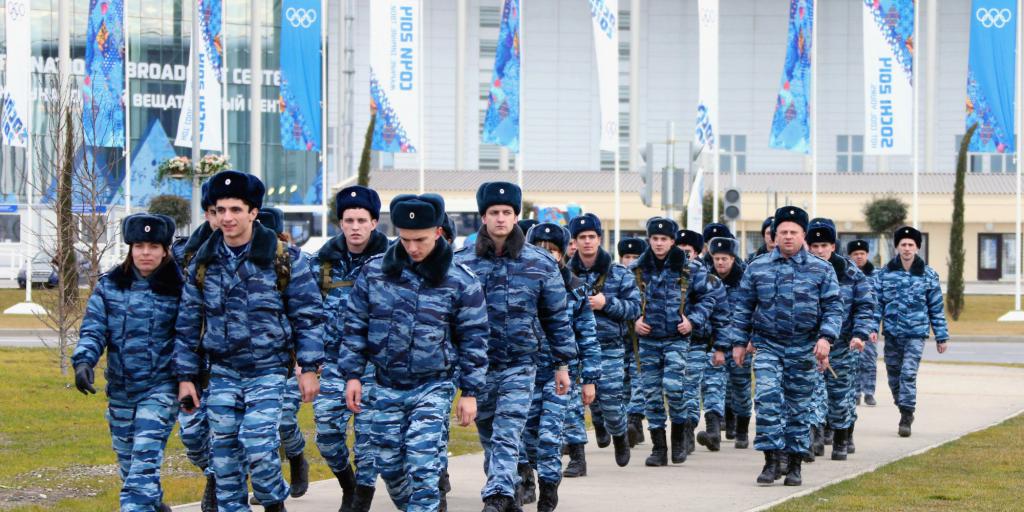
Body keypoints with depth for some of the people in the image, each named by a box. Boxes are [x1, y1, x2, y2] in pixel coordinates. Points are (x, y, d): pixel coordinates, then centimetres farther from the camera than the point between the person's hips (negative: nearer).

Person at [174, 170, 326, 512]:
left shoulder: (283, 258, -4)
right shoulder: (203, 262, 5)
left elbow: (308, 315, -1)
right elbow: (187, 323, 10)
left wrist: (309, 368, -4)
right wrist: (185, 376, 7)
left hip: (268, 371, -3)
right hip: (222, 371, 4)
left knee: (257, 445, -15)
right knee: (225, 452, 3)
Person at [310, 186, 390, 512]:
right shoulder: (323, 261, 4)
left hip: (376, 362, -3)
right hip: (334, 359, 3)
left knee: (368, 432, -3)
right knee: (326, 429, 0)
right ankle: (347, 483, 26)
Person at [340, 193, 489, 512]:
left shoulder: (460, 282, -6)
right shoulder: (375, 271, -1)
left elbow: (473, 339, -1)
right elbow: (354, 325, 6)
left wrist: (470, 392, -2)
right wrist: (352, 375, 1)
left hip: (434, 386, -3)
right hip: (387, 386, 3)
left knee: (422, 465, -11)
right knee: (388, 462, 9)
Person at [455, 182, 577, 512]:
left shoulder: (540, 263, 1)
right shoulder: (462, 262, 0)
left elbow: (557, 317, 7)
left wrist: (562, 364, 6)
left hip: (519, 364, -2)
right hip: (477, 365, 2)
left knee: (507, 437, -14)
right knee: (489, 438, 12)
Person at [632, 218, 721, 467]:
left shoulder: (690, 269, -1)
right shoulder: (636, 269, 2)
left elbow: (710, 295, 9)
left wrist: (694, 320, -2)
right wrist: (634, 320, -1)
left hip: (677, 339, -2)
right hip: (648, 340, 2)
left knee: (673, 386, -17)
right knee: (652, 393, 3)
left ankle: (679, 436, 7)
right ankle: (659, 448, 10)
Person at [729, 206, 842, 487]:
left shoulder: (821, 270, 3)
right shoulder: (757, 268, 5)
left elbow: (833, 306, 1)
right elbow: (743, 306, 10)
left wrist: (826, 337, -14)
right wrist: (739, 342, 6)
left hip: (803, 348, 0)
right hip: (767, 345, 0)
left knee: (799, 406, 7)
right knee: (767, 398, -16)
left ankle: (795, 465, 16)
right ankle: (771, 460, -13)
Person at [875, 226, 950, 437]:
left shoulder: (928, 275, 2)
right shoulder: (886, 273, 4)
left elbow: (936, 307, 6)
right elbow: (877, 302, 4)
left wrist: (942, 337, 6)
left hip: (916, 333, -3)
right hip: (892, 333, 3)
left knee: (908, 374, -14)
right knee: (893, 376, 8)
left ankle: (906, 418, -12)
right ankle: (905, 411, 27)